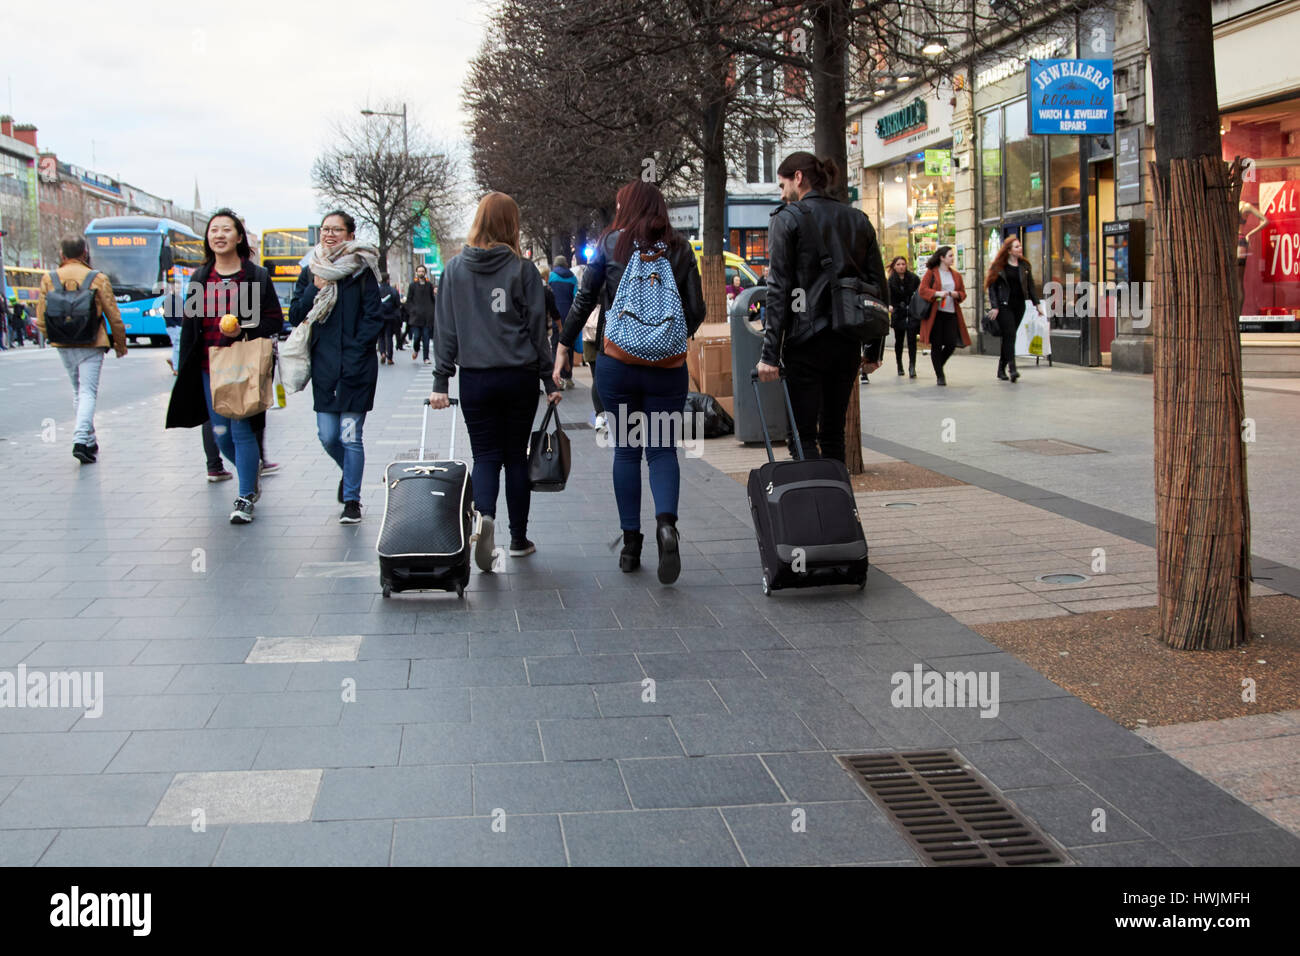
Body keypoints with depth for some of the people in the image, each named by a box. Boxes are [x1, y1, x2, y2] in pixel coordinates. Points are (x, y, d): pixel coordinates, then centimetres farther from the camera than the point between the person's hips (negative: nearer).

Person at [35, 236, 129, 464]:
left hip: (63, 345, 4)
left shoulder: (48, 279, 2)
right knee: (88, 392, -3)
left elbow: (41, 318, 5)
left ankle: (89, 440, 21)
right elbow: (113, 315, -3)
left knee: (78, 391, 17)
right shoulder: (97, 279, -7)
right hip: (91, 345, -4)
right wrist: (120, 343, 10)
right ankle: (81, 440, -18)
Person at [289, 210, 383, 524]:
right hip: (324, 366, 4)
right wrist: (315, 290, -6)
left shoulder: (362, 270, -2)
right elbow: (295, 315, 8)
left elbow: (374, 318, -4)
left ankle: (352, 500, 10)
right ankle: (349, 473, 36)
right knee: (327, 436, 6)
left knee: (350, 436, -2)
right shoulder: (310, 271, 11)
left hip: (355, 366, -4)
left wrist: (355, 351, -11)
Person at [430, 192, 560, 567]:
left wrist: (440, 381, 5)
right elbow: (537, 327, -2)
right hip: (520, 376, 0)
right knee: (515, 455, 11)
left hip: (475, 378, 0)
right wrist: (549, 380, 4)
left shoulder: (454, 269, 2)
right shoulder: (523, 269, -3)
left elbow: (445, 329, 2)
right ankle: (518, 539, 17)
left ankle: (484, 516, -21)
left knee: (485, 455, 7)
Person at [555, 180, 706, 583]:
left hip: (617, 363, 0)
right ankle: (666, 522, -19)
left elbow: (584, 300, 1)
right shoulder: (680, 249, 4)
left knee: (625, 451, 10)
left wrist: (562, 349, 10)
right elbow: (696, 310, 3)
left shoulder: (609, 244, 1)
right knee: (662, 449, 6)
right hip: (668, 366, 1)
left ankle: (631, 542, 10)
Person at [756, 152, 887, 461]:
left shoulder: (788, 218, -3)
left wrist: (770, 354, -11)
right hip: (848, 342, 6)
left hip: (806, 341, -6)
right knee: (834, 432, 15)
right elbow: (880, 287, 11)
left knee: (804, 434, -2)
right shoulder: (858, 219, 12)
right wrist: (874, 349, 16)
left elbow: (779, 290, -10)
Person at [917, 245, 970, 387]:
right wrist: (938, 293, -19)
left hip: (951, 313, 4)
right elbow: (922, 290, -6)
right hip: (935, 313, -4)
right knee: (936, 345, -3)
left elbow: (963, 294, 19)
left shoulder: (956, 275, 16)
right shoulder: (931, 272, 1)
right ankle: (939, 376, 7)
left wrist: (956, 294, -3)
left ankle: (939, 367, 23)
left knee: (951, 344, -4)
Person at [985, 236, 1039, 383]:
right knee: (1010, 335, -15)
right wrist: (994, 307, -13)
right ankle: (1012, 368, -21)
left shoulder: (1024, 265, 11)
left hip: (1019, 305, 5)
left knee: (1008, 337, 8)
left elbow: (1030, 286, 15)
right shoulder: (999, 266, -3)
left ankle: (1001, 369, 16)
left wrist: (1036, 303, 9)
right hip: (1004, 305, -5)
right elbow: (992, 287, -5)